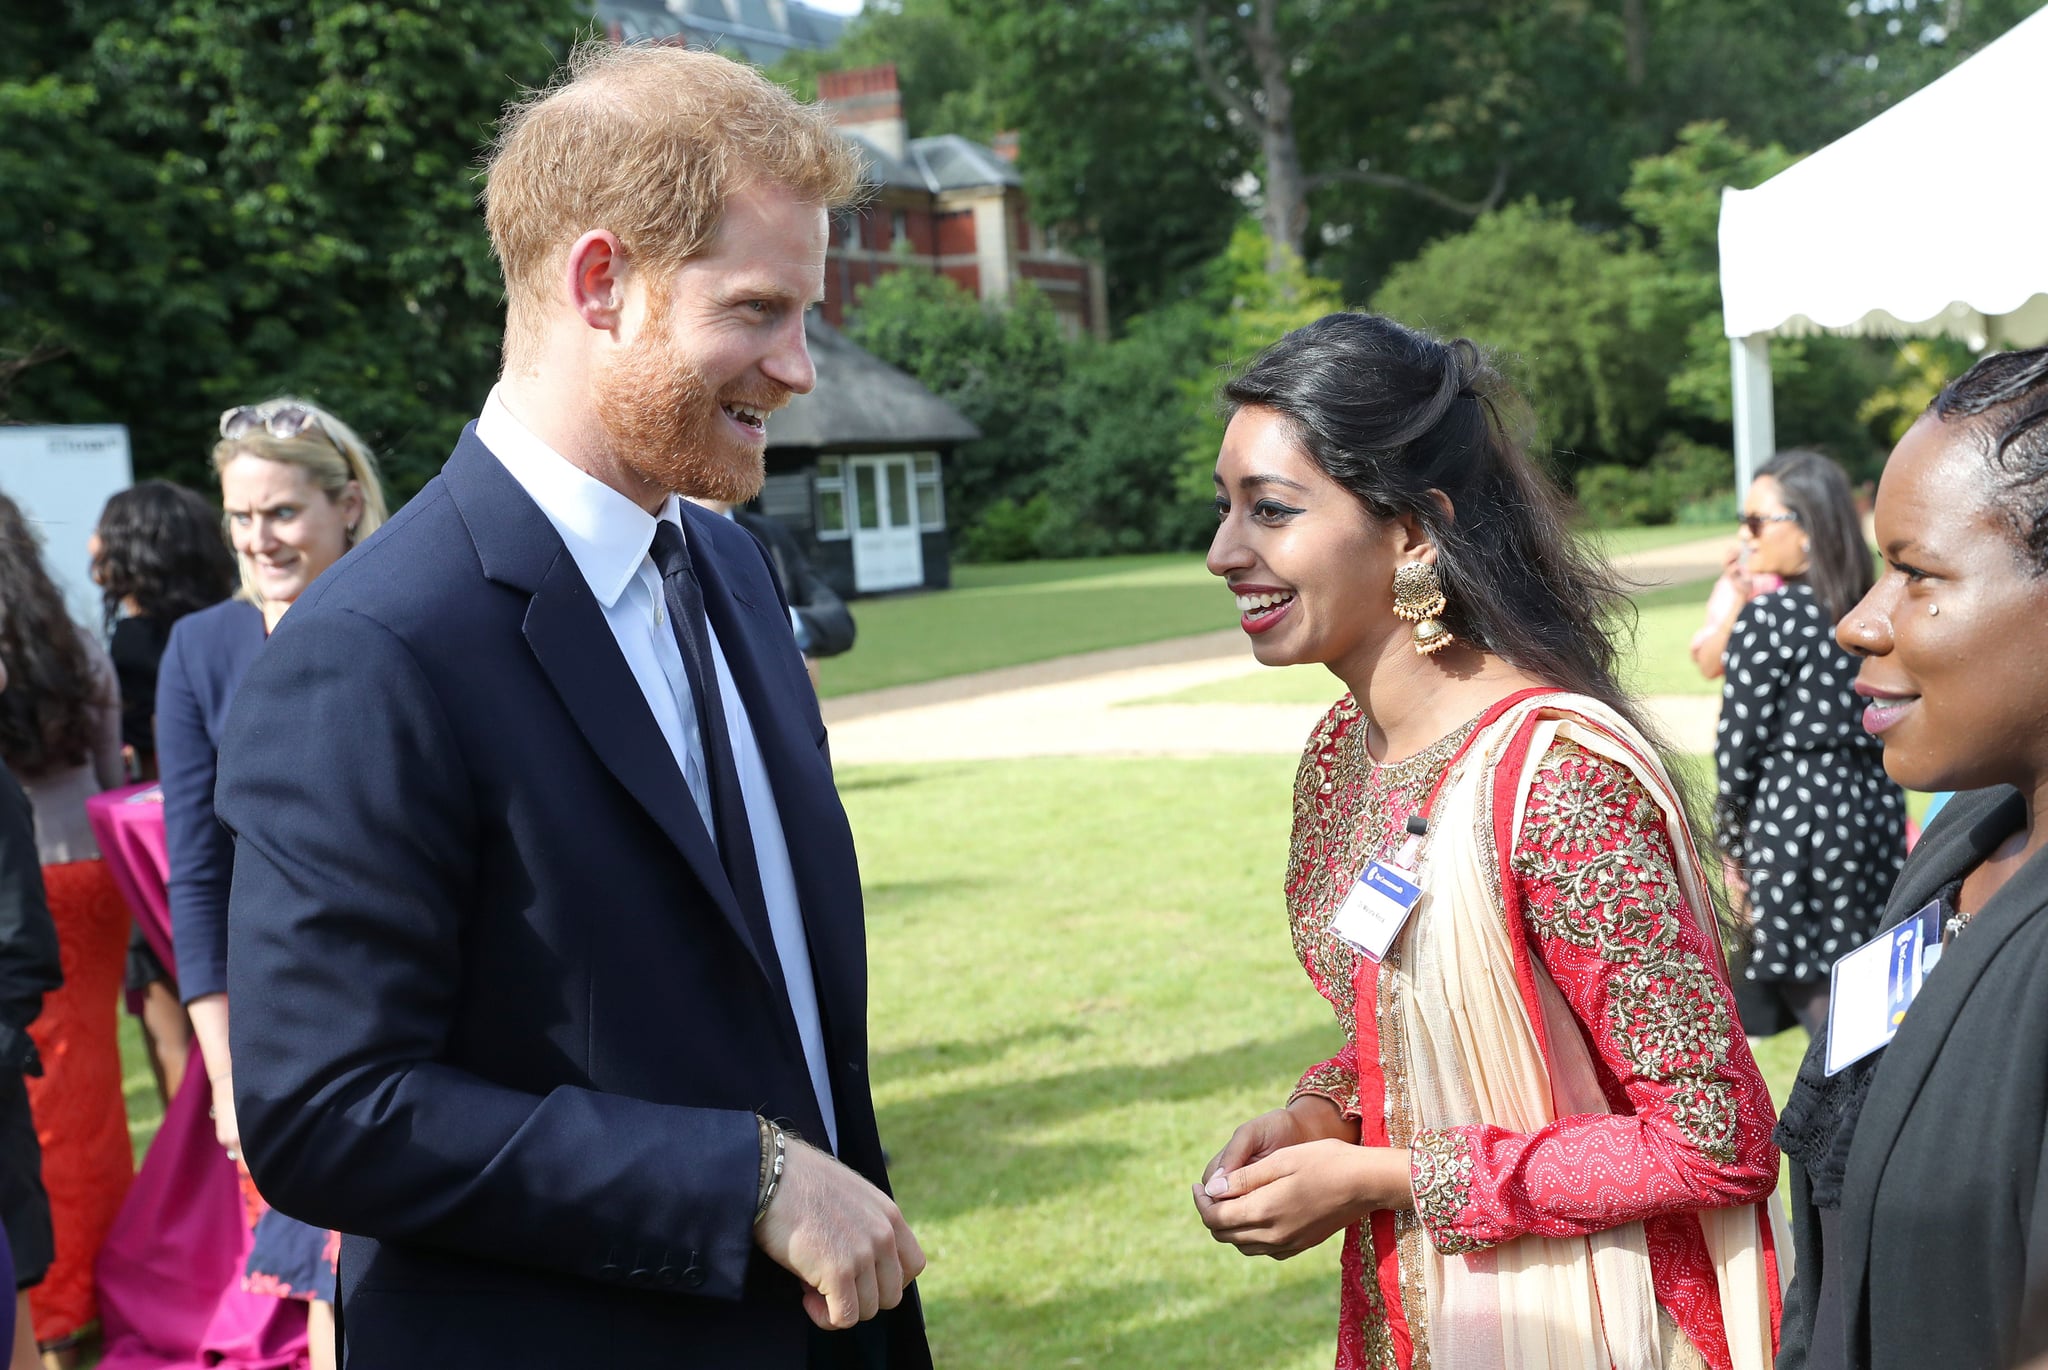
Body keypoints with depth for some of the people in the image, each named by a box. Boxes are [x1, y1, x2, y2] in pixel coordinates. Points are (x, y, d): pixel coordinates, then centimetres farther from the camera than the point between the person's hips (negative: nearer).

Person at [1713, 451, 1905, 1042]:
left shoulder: (1767, 617, -12)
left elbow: (1738, 748, -11)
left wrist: (1732, 846, 0)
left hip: (1794, 815, -7)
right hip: (1875, 809, 7)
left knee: (1813, 995, 1)